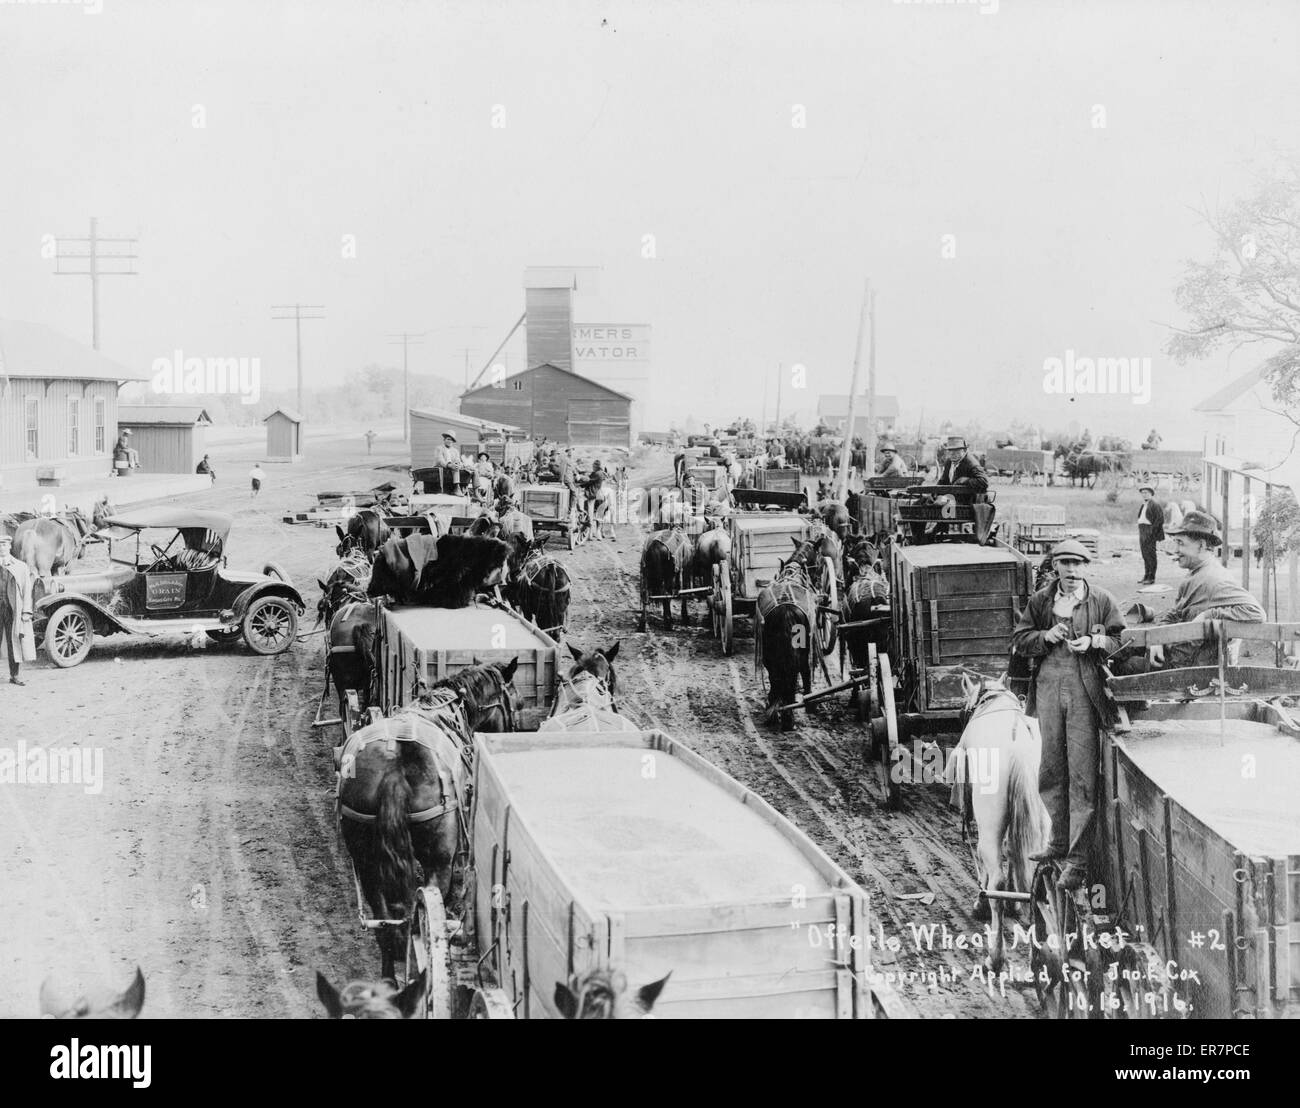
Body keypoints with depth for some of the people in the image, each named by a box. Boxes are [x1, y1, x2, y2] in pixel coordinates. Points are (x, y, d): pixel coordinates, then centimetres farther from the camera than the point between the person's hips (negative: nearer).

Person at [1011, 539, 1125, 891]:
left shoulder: (1102, 601, 3)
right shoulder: (1039, 601, 10)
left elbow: (1121, 640, 3)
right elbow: (1018, 640, 9)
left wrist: (1092, 643, -14)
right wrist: (1045, 637, -9)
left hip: (1085, 690, -3)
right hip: (1048, 687, 3)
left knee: (1082, 775, -5)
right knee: (1051, 769, 12)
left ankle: (1078, 858, -3)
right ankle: (1059, 841, 28)